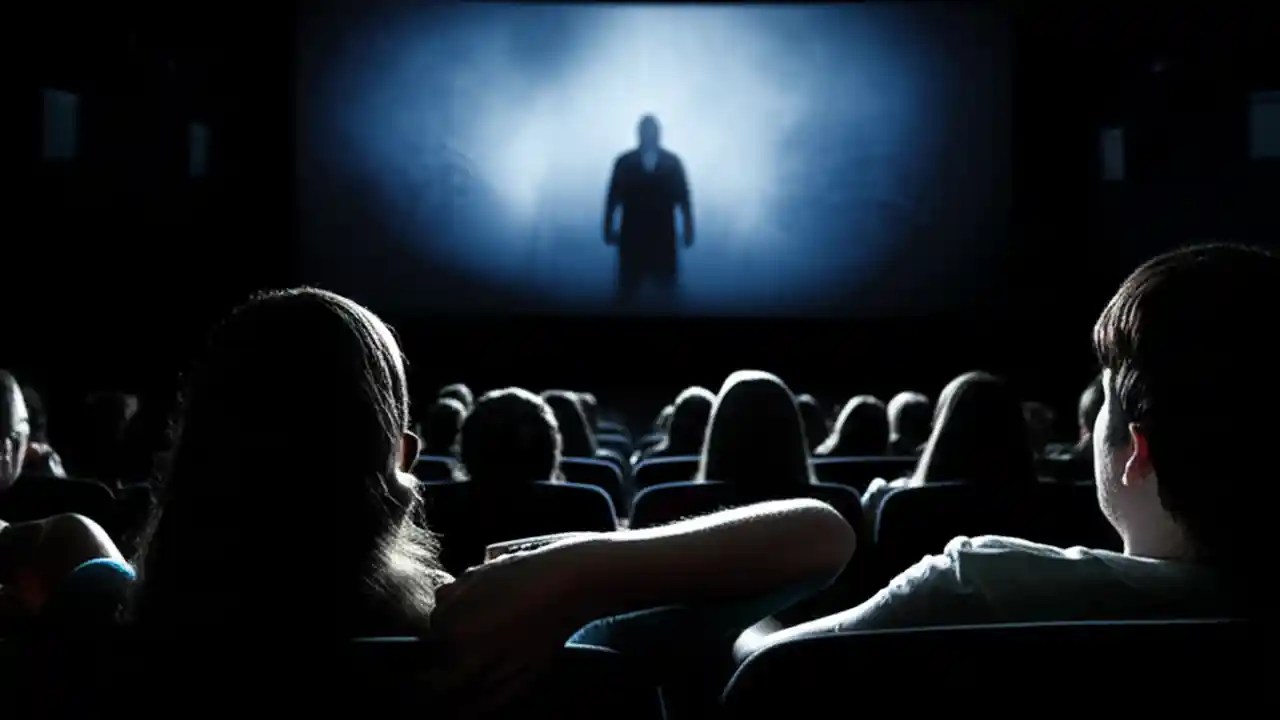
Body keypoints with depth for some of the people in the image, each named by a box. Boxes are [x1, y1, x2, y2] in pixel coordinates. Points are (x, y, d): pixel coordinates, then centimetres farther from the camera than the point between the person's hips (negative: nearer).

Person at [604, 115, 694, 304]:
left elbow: (683, 197, 6)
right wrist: (608, 228, 4)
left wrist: (688, 229, 4)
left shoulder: (672, 162, 4)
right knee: (627, 289, 2)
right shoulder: (624, 162, 3)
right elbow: (613, 197, 6)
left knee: (667, 289, 1)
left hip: (663, 237, 0)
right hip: (632, 236, 0)